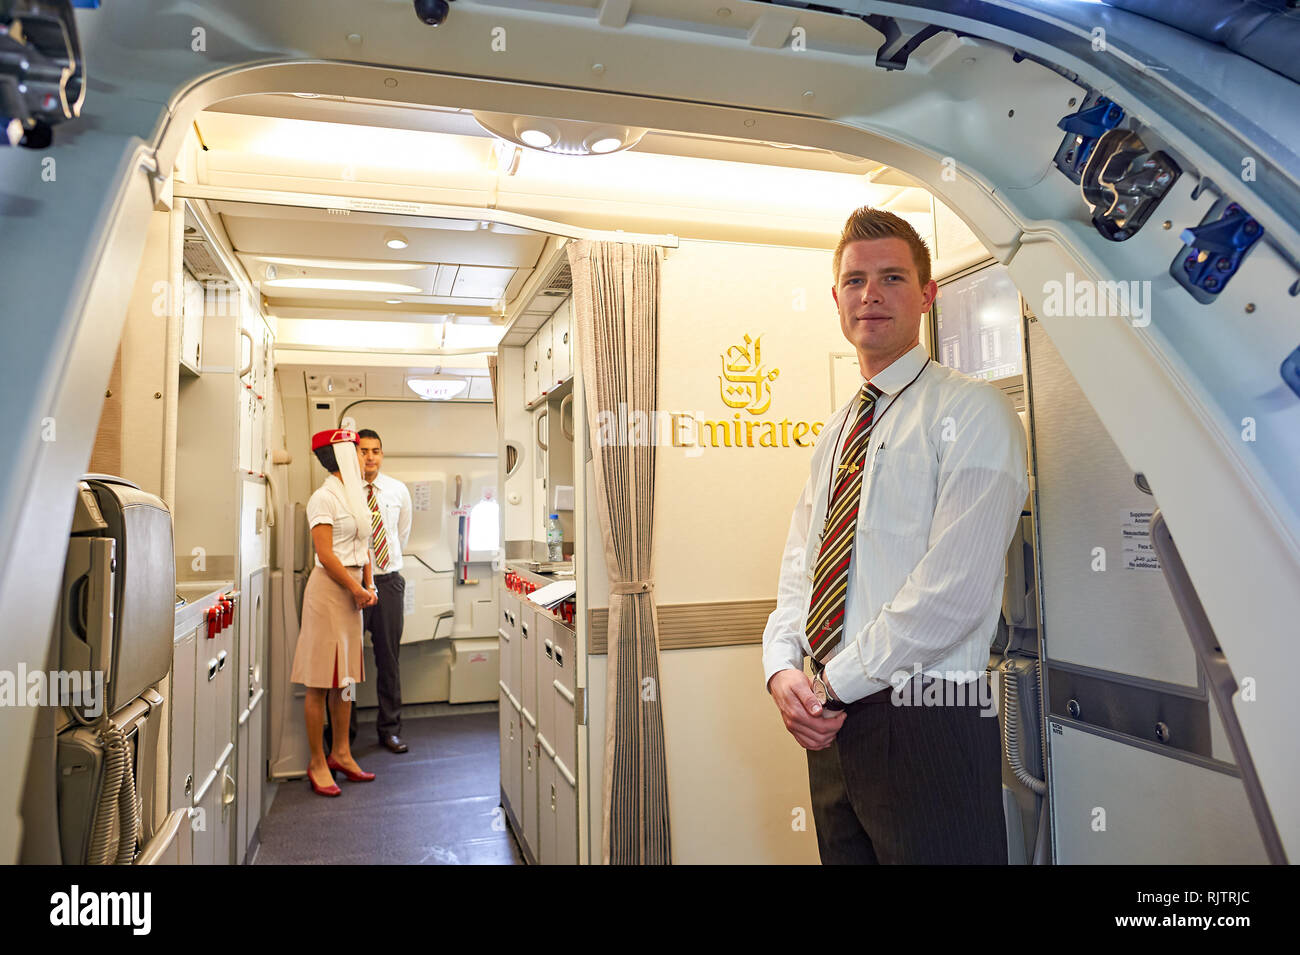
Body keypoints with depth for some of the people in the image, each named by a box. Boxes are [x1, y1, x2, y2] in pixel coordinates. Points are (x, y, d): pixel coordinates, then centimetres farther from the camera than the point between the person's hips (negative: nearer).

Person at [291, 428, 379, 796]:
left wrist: (368, 586, 4)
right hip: (328, 589, -8)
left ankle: (341, 753, 23)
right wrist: (357, 590, -12)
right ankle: (317, 763, 8)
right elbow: (325, 555, -16)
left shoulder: (354, 496, 15)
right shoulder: (323, 498, -11)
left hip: (352, 591, 8)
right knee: (320, 682, -1)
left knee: (346, 675, 13)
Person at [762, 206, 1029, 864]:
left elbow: (954, 588, -18)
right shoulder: (836, 433, 14)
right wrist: (782, 668, -2)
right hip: (832, 720, 7)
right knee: (841, 852, 17)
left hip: (928, 722, -6)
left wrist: (835, 682, -13)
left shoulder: (971, 412, -9)